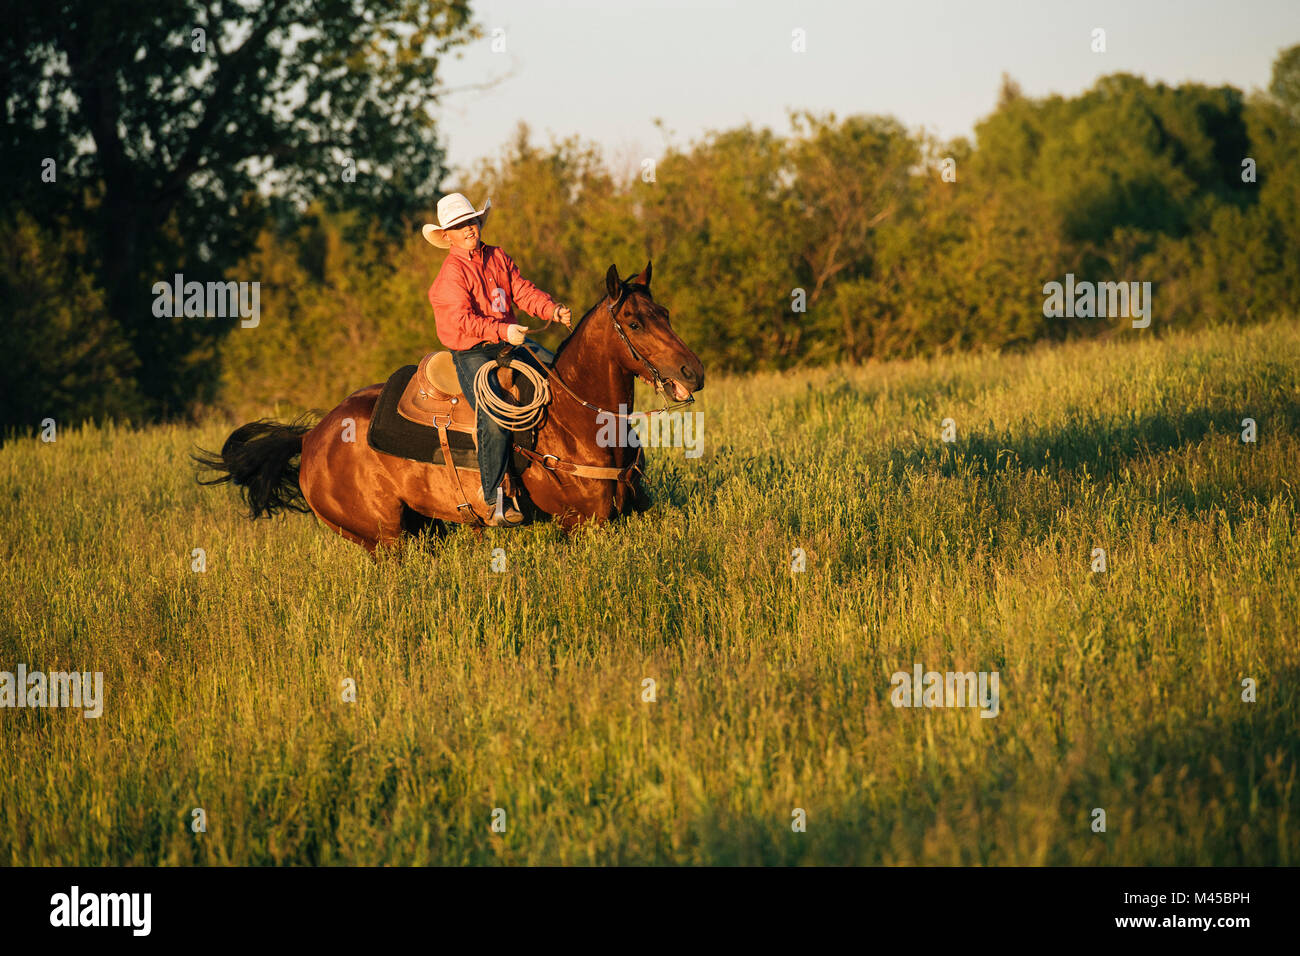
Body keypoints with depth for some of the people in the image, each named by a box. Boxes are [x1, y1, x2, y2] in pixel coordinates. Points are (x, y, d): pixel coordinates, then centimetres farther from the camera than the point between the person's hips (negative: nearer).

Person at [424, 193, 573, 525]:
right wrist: (503, 331, -34)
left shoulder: (498, 257, 12)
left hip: (509, 344, 7)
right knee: (494, 420, -25)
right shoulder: (450, 274, -10)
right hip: (471, 353, -7)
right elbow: (464, 320, -21)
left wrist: (552, 310, -12)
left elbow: (523, 291, 7)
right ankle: (495, 498, -17)